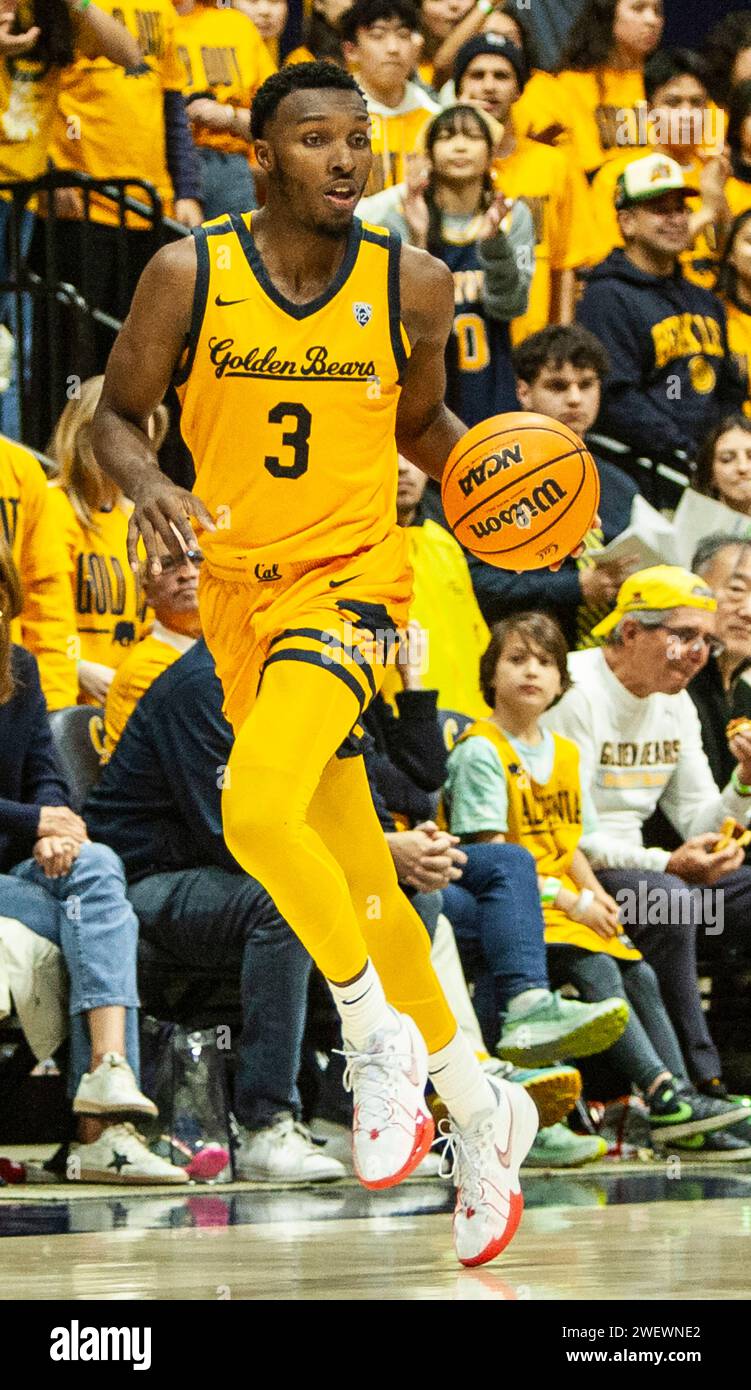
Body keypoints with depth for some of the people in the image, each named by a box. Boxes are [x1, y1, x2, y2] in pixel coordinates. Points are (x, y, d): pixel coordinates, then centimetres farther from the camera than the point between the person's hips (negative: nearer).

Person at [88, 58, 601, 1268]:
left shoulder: (413, 286, -4)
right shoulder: (189, 276, -6)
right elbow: (118, 413, 5)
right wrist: (145, 483, -16)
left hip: (350, 579, -3)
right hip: (239, 590, 3)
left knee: (258, 813, -29)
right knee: (357, 882, 11)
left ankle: (382, 1037, -8)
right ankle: (481, 1109, 26)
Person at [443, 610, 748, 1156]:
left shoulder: (564, 752, 18)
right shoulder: (480, 749, -7)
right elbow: (492, 853, -13)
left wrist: (595, 893, -2)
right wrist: (571, 902, -15)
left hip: (568, 901, 7)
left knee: (639, 971, -13)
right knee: (594, 969, -27)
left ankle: (680, 1109, -20)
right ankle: (663, 1096, -33)